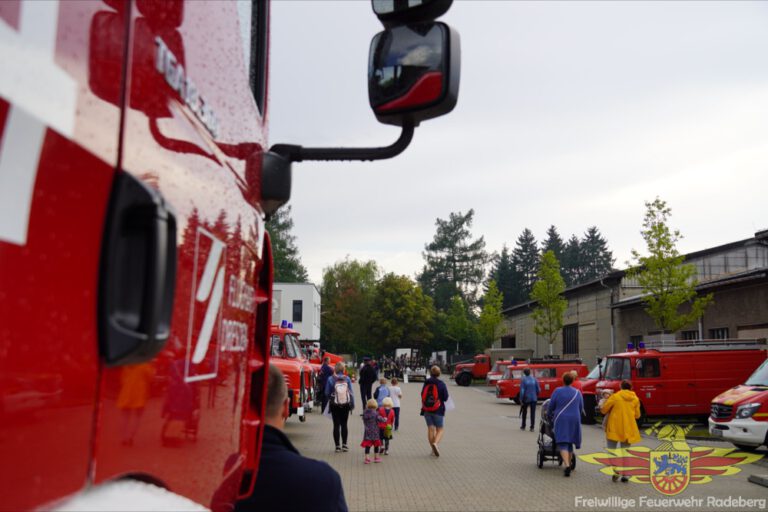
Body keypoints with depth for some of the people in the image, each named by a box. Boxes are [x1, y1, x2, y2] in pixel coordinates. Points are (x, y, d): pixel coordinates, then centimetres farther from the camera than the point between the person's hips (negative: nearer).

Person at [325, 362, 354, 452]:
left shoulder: (331, 379, -11)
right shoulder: (347, 379, -7)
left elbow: (327, 393, -3)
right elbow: (351, 392, -3)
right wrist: (352, 404, 7)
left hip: (334, 405, -1)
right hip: (345, 405, 1)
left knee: (336, 425, 5)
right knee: (344, 425, 11)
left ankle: (337, 446, 6)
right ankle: (344, 445, 13)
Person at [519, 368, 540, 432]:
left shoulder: (523, 380, -10)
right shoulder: (534, 379, 0)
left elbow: (522, 391, -13)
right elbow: (538, 390, 2)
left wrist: (521, 400, -9)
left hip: (526, 399, -1)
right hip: (534, 399, 2)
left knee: (524, 412, 15)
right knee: (533, 413, 4)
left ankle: (523, 426, 24)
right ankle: (532, 427, 1)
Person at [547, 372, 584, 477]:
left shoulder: (557, 391, -4)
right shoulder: (577, 392, 4)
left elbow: (551, 406, 1)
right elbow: (581, 407, 10)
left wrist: (550, 415, 20)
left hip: (561, 420, -3)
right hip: (574, 420, 3)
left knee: (563, 443, -5)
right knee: (570, 443, 16)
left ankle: (567, 465, -23)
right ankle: (568, 465, 21)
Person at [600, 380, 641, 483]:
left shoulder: (615, 397, -8)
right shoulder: (635, 399, 1)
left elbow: (603, 410, -5)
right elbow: (637, 415, 7)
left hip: (614, 428, -3)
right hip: (628, 430, 3)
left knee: (612, 450, 7)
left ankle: (616, 471, -11)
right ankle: (624, 474, 7)